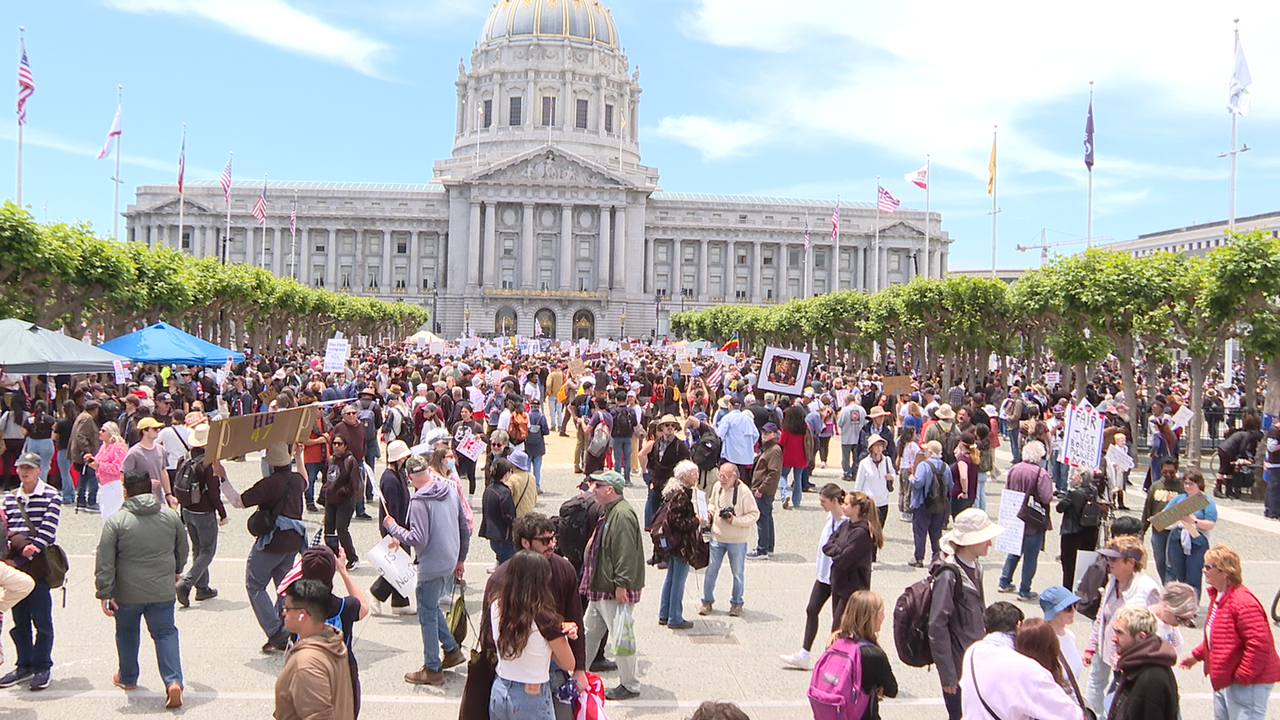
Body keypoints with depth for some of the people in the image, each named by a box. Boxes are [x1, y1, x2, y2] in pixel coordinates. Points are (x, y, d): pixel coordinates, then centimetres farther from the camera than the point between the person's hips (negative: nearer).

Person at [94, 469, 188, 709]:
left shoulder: (116, 521, -11)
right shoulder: (171, 516, 0)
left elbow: (104, 563, -12)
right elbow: (183, 548, 14)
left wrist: (104, 594, -6)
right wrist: (176, 571, 31)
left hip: (127, 594, -2)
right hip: (162, 591, 2)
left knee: (127, 634, 19)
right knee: (165, 633, 8)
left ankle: (127, 677, 37)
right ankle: (173, 681, -8)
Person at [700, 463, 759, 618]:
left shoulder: (744, 492, -17)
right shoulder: (717, 486, -2)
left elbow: (754, 514, -14)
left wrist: (735, 520, -23)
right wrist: (710, 510, -4)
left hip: (737, 540, -4)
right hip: (717, 536, 4)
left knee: (738, 572, 9)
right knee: (711, 569, 7)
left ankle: (736, 603, 26)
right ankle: (707, 601, 22)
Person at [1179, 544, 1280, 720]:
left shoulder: (1243, 603, -24)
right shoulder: (1218, 596, 10)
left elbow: (1258, 643, -28)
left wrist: (1243, 677, -23)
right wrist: (1196, 655, 19)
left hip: (1248, 684, -11)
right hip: (1224, 680, 11)